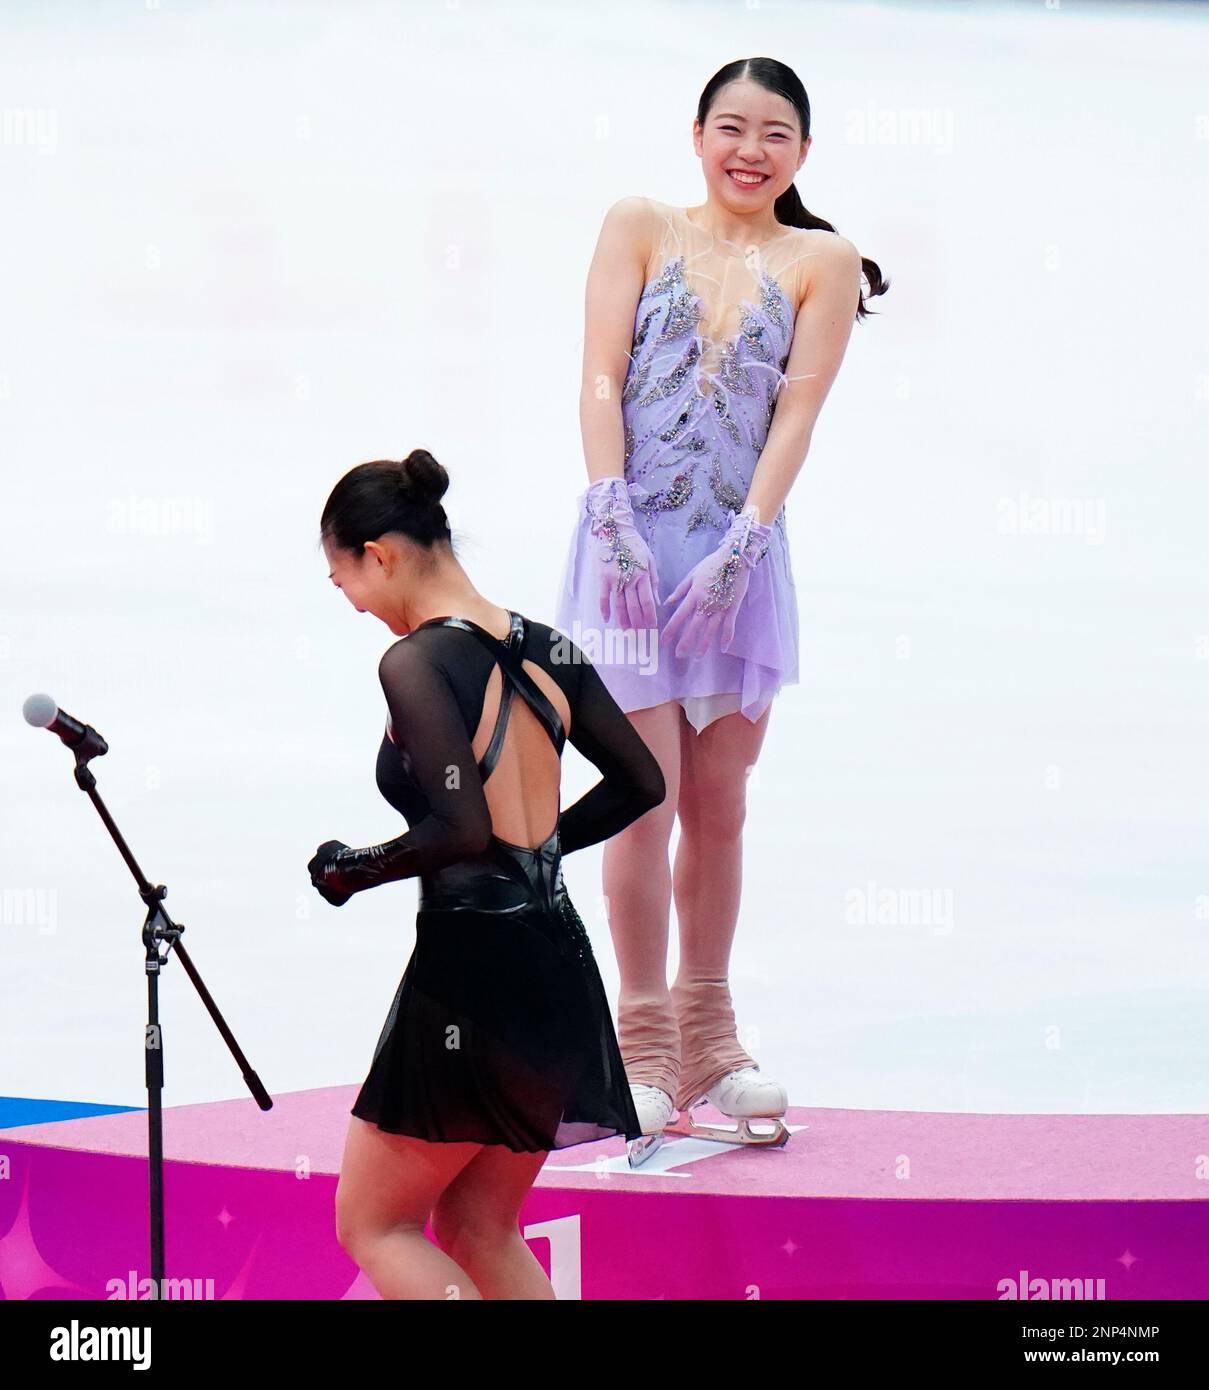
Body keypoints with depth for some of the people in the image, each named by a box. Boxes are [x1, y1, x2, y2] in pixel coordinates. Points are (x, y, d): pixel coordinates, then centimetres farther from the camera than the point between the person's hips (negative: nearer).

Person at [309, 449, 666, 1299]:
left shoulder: (416, 663, -15)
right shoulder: (544, 647, 8)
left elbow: (462, 828, -23)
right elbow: (641, 784, 14)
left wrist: (355, 871, -7)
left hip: (473, 968, -8)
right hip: (560, 964, 8)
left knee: (373, 1225, 8)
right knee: (479, 1229, 20)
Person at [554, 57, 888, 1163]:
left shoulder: (820, 261, 7)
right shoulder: (642, 229, 6)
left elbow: (797, 412, -1)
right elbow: (602, 379, -1)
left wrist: (737, 551, -11)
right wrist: (613, 521, -12)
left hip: (738, 553, 2)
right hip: (632, 542, -2)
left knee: (720, 804, 8)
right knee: (647, 799, -5)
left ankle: (707, 1038, 21)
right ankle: (644, 1043, 4)